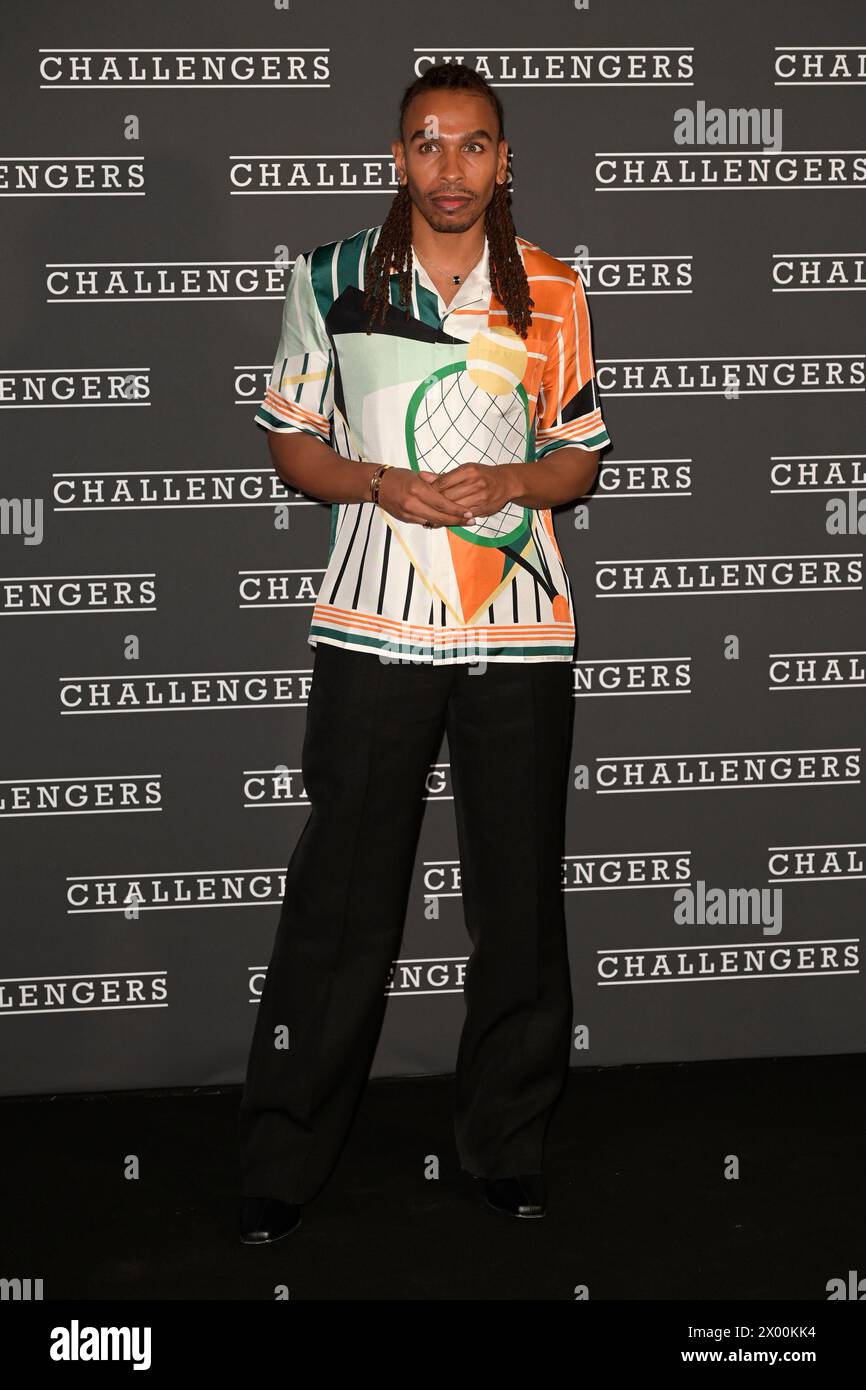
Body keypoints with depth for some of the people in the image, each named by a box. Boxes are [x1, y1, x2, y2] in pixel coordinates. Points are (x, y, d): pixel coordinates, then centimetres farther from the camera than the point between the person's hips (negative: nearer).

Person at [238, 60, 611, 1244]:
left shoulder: (553, 292, 6)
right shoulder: (331, 277, 4)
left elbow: (582, 458, 10)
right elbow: (293, 442, 7)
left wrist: (508, 482, -10)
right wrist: (381, 484, -11)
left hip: (520, 631, 2)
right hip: (374, 625, -1)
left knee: (521, 896, 7)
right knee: (340, 899, 0)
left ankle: (507, 1141, 23)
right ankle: (283, 1160, 13)